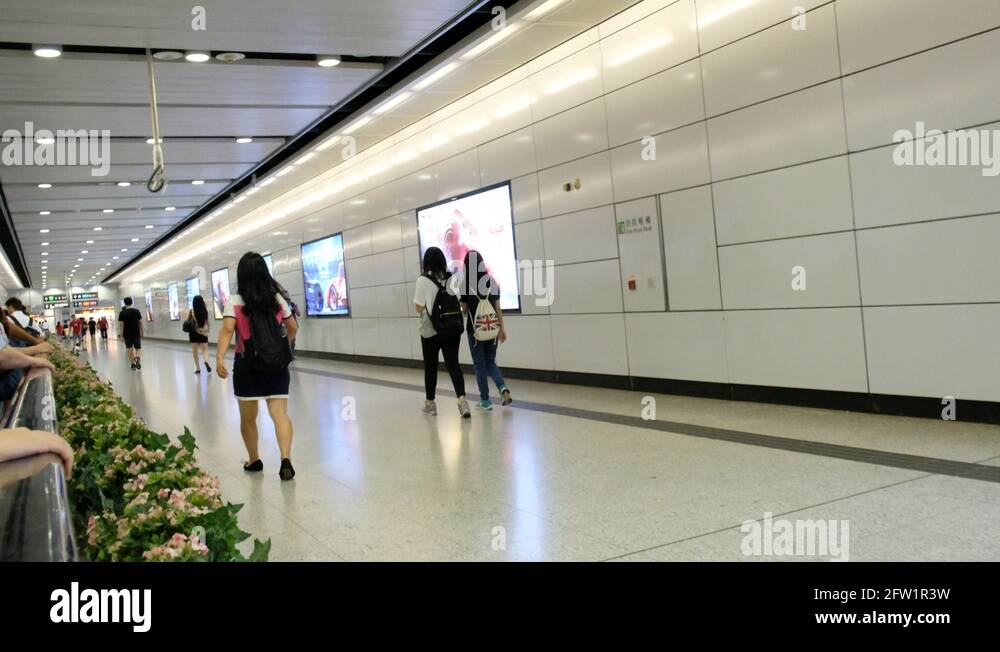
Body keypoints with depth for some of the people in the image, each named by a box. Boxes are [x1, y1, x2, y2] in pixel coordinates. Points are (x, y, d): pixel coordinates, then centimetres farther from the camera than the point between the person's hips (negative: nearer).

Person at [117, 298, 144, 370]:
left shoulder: (122, 313, -5)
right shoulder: (137, 311, -2)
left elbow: (121, 325, -8)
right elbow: (140, 322, 2)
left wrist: (121, 335, -4)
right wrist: (141, 332, 13)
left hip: (127, 334, -1)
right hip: (136, 334, 1)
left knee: (130, 349, 10)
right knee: (138, 348, 7)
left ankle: (133, 364, 11)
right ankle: (138, 358, -22)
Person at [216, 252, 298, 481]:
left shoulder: (234, 301, -6)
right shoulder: (277, 298, 3)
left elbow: (227, 330, -20)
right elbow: (293, 329, 12)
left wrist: (220, 357, -29)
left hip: (247, 365, -2)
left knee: (248, 418, 15)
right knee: (280, 413, -4)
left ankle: (254, 460, 28)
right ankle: (286, 459, -22)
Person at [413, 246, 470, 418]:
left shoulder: (423, 280, -10)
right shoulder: (452, 278, 0)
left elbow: (419, 308, -11)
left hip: (431, 330, -2)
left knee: (430, 366, 12)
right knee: (453, 364, 4)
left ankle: (430, 403, 25)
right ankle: (462, 399, -15)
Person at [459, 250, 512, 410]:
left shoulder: (465, 284, -9)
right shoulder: (492, 281, 1)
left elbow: (464, 310, -2)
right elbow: (498, 307, 3)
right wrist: (502, 328, 8)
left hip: (475, 328, -3)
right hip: (492, 327, 3)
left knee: (480, 364, 9)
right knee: (491, 362, 15)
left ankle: (485, 400, 10)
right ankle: (503, 388, -9)